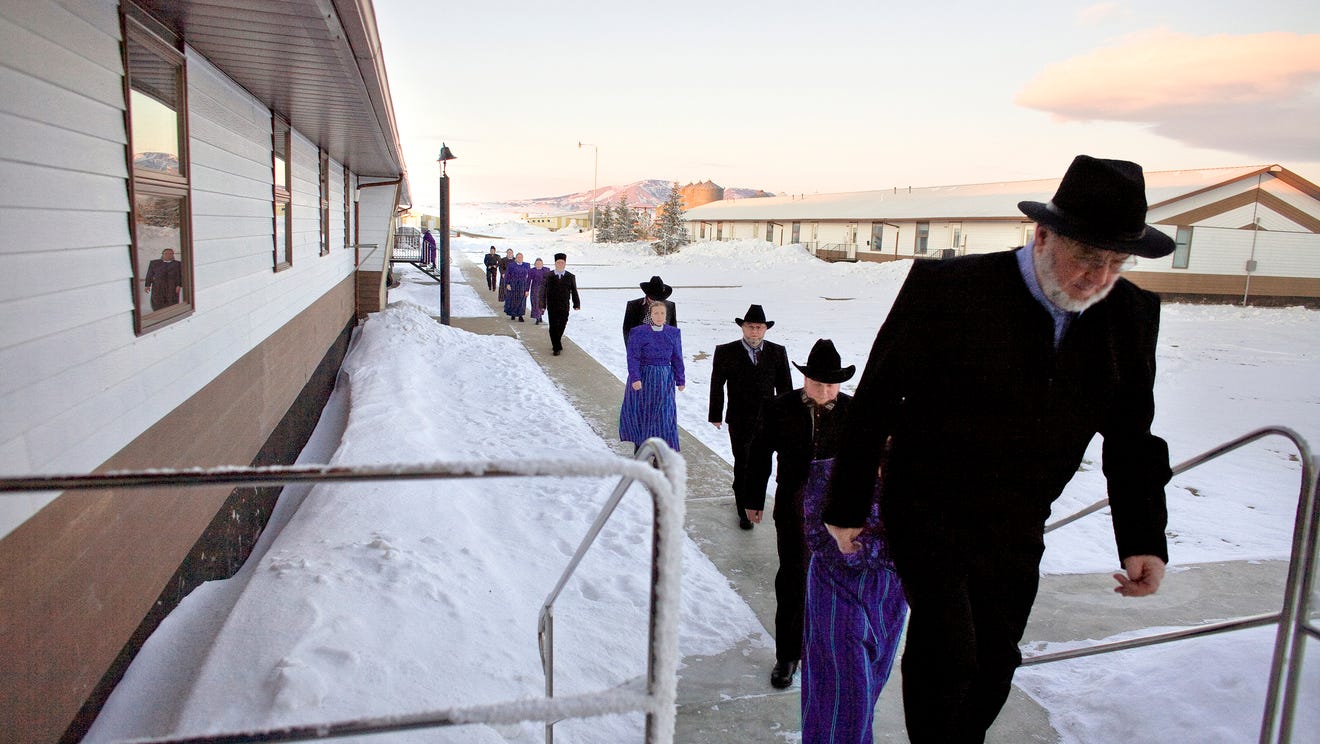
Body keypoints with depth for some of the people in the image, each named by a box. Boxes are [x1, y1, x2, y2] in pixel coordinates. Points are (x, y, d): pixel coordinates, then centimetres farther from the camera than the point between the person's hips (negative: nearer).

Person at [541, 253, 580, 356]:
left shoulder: (570, 277, 4)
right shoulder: (548, 276, 1)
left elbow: (574, 291, 7)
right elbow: (544, 291, 1)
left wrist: (576, 304, 2)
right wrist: (542, 304, -3)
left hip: (564, 307, 1)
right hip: (552, 306, -1)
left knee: (561, 326, 7)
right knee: (553, 327, -3)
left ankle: (555, 343, 31)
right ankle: (557, 348, 3)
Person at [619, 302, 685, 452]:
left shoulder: (673, 333, 3)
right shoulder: (638, 333, -6)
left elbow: (677, 359, 7)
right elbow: (633, 358, -10)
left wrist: (680, 380, 7)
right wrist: (635, 378, -20)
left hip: (665, 380, 2)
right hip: (643, 378, -2)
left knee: (664, 415, -1)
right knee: (641, 412, 11)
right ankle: (638, 442, 35)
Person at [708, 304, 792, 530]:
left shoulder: (778, 352, 3)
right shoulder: (726, 352, -3)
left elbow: (785, 386, 8)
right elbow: (717, 386, 1)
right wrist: (716, 415, 2)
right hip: (739, 420, -2)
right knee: (743, 465, 0)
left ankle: (744, 498, 32)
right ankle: (745, 511, 12)